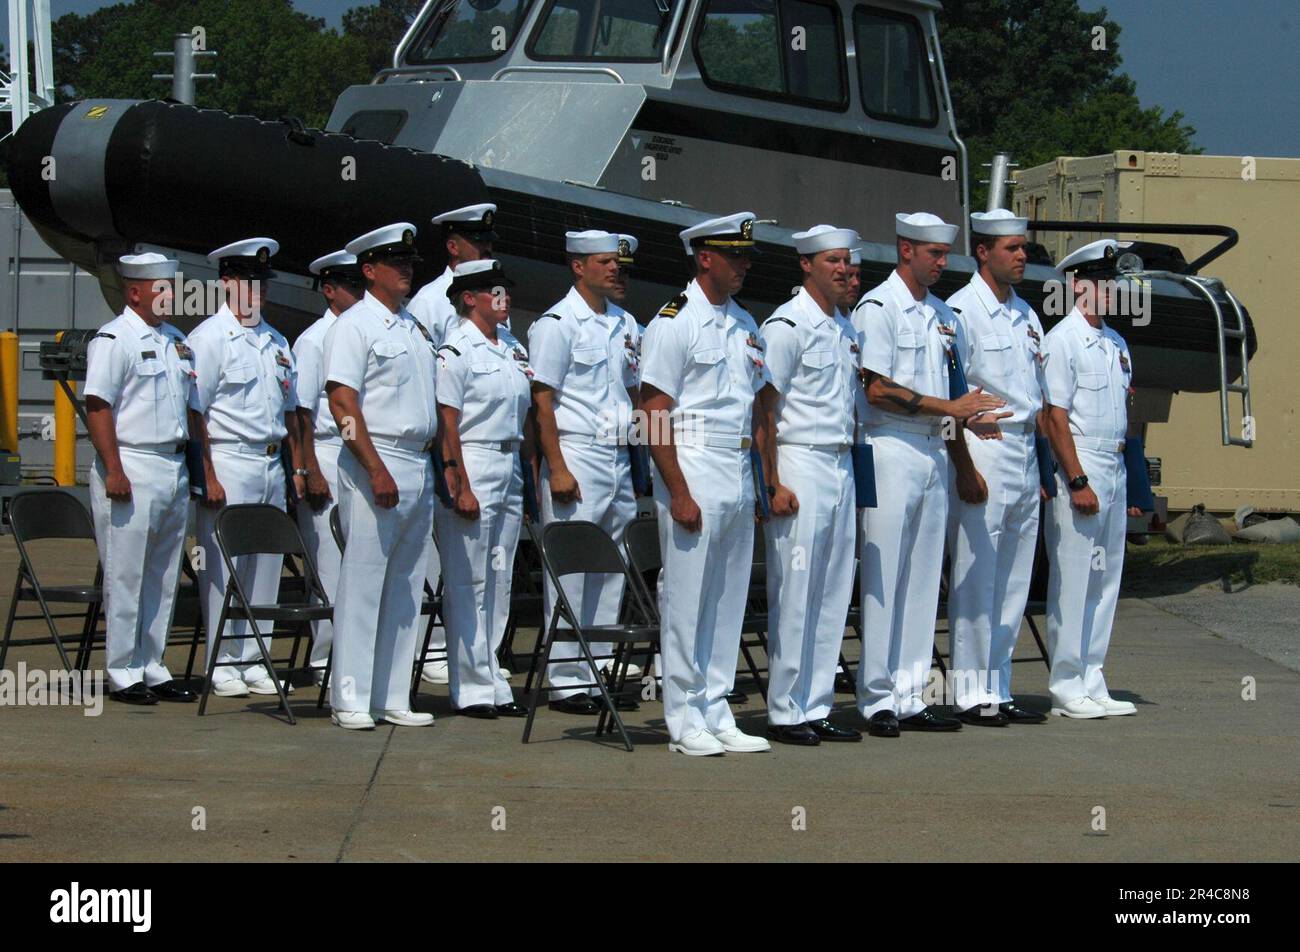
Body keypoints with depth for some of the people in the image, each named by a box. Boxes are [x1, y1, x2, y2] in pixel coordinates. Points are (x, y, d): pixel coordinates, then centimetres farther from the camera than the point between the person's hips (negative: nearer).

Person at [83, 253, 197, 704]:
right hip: (132, 470, -8)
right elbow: (97, 407, -15)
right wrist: (114, 470, -20)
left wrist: (191, 467, 17)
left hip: (174, 468, 8)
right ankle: (122, 675, 1)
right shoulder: (114, 340, -9)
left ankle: (152, 669, 18)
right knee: (125, 577, -4)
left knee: (163, 577, 11)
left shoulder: (176, 340, 16)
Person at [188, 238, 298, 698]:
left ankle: (254, 662, 15)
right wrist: (209, 477, -15)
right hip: (229, 463, -7)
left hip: (271, 465, 7)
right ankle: (223, 666, 2)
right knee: (222, 567, -4)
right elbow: (194, 411, -10)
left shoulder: (276, 342, 16)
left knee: (266, 566, 8)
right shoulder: (210, 338, -6)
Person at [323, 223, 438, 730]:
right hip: (375, 464, -8)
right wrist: (377, 470, -20)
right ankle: (351, 699, -4)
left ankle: (393, 698, 12)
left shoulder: (416, 326, 18)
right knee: (363, 582, -7)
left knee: (406, 588, 8)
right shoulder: (354, 325, -6)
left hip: (420, 467, 8)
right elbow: (342, 403, -14)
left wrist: (436, 465, 14)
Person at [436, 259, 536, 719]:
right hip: (472, 464, -8)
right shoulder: (457, 351, -9)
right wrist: (460, 486, -18)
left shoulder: (514, 348, 14)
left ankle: (493, 684, 15)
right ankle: (473, 687, -1)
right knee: (468, 582, -4)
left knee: (499, 579, 10)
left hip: (510, 469, 8)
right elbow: (447, 422, -13)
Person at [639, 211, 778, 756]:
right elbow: (655, 414, -12)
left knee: (729, 600, 9)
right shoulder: (675, 322, -7)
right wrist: (678, 492, -17)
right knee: (686, 600, -3)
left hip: (739, 475, 7)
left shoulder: (745, 324, 16)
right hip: (694, 470, -7)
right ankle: (685, 722, 2)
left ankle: (716, 716, 15)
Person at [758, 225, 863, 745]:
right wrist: (774, 484, -17)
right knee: (795, 594, -7)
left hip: (841, 467, 8)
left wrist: (851, 468, 16)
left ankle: (816, 708, 13)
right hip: (799, 464, -8)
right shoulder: (787, 325, -9)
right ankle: (784, 712, -2)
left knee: (833, 594, 8)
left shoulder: (846, 327, 16)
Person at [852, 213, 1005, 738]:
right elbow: (877, 389, -14)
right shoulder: (878, 308, -6)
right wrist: (949, 408, -15)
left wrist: (964, 466, 17)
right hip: (891, 452, -8)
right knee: (883, 580, -5)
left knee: (923, 581, 7)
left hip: (934, 454, 8)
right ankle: (877, 700, -2)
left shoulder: (941, 315, 18)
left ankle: (911, 698, 10)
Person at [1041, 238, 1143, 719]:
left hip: (1114, 471, 8)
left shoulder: (1116, 343, 16)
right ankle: (1066, 687, 0)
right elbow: (1056, 416, -13)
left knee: (1105, 580, 9)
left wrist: (1132, 482, 16)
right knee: (1072, 581, -5)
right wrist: (1077, 481, -17)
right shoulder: (1062, 340, -8)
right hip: (1079, 468, -8)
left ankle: (1091, 683, 15)